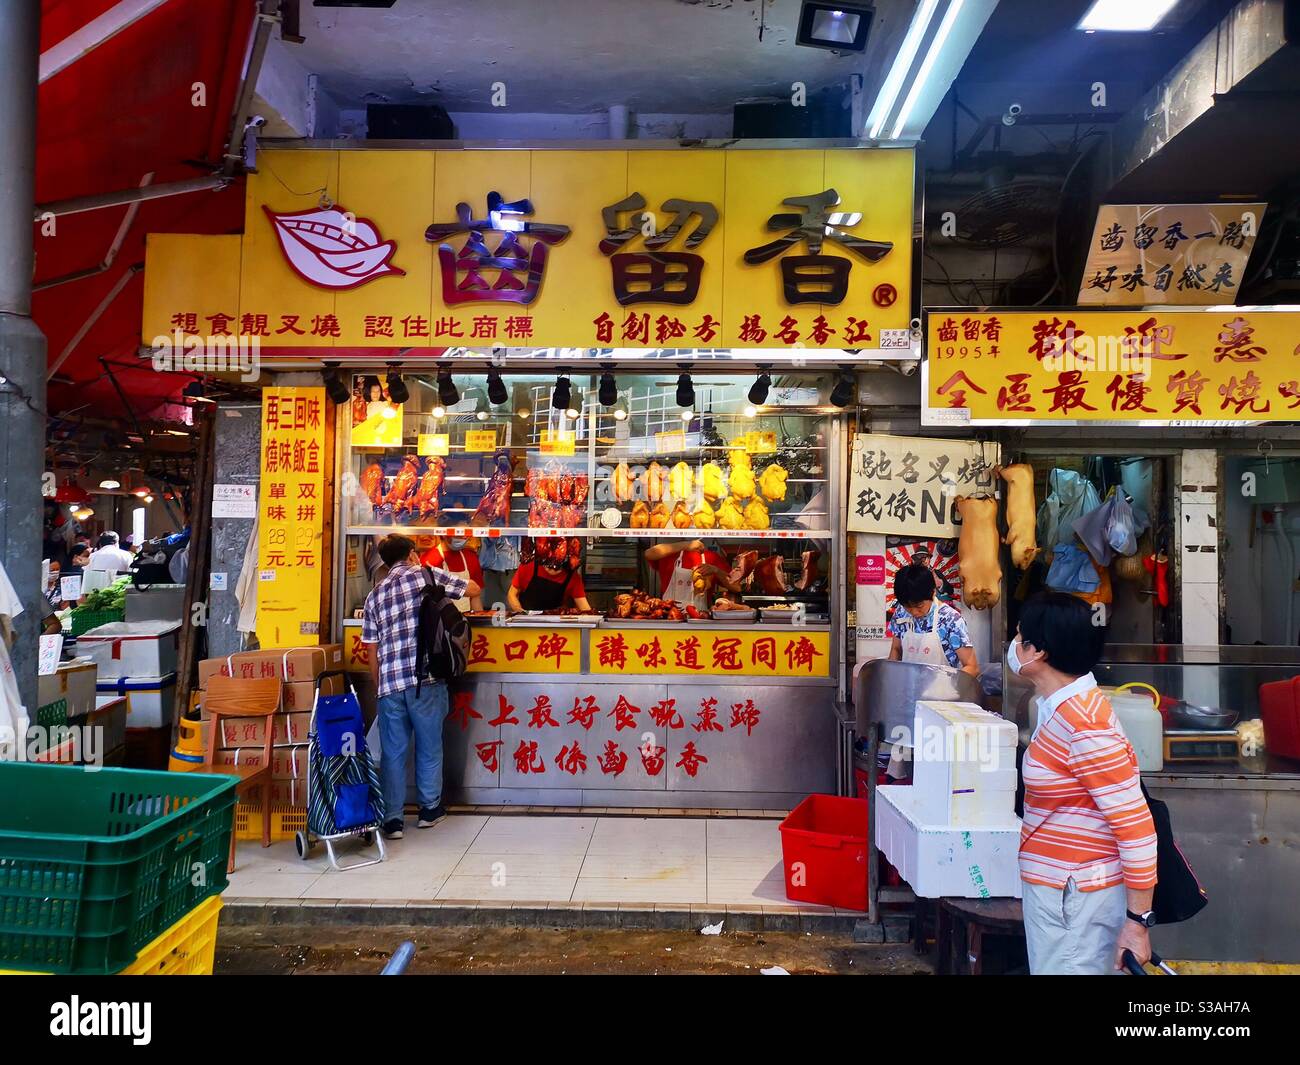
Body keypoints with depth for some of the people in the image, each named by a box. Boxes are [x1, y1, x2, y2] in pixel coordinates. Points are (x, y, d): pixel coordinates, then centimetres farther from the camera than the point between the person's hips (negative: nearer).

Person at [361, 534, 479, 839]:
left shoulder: (375, 595, 15)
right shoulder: (428, 575, 5)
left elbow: (373, 653, 13)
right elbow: (474, 589, 16)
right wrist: (443, 589, 35)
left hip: (389, 682, 3)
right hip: (425, 677, -2)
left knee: (393, 751, 10)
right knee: (429, 745, 14)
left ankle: (392, 819, 10)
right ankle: (430, 808, 27)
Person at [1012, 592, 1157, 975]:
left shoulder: (1084, 727, -24)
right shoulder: (1065, 706, 6)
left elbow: (1138, 828, -23)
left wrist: (1137, 923, -18)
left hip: (1073, 898, -9)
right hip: (1054, 886, 9)